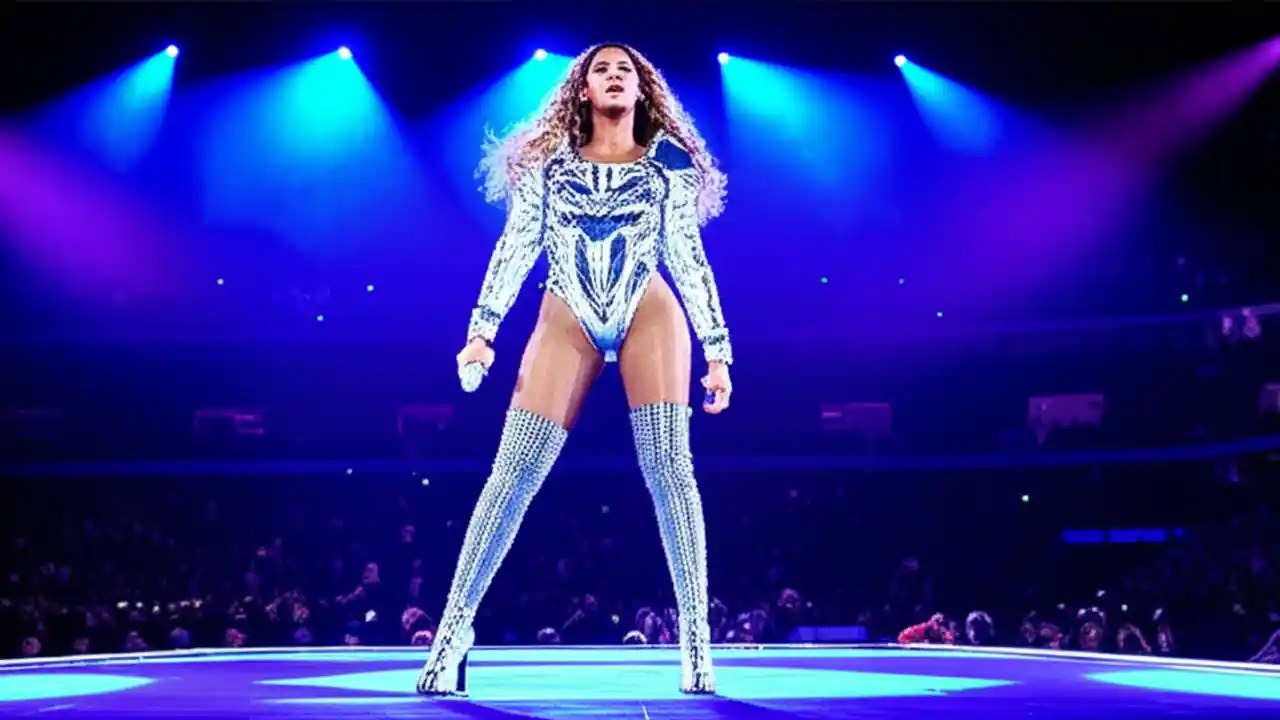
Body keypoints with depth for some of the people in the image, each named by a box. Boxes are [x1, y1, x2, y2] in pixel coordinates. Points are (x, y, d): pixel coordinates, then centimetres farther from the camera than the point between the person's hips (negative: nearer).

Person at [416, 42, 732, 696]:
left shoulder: (668, 163, 11)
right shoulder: (549, 162, 11)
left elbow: (688, 257, 9)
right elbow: (516, 246, 5)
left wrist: (716, 350, 3)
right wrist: (482, 330, -5)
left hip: (649, 315, 0)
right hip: (566, 322, 0)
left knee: (668, 467, -11)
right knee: (514, 473, -6)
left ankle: (696, 639, -7)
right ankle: (454, 627, 0)